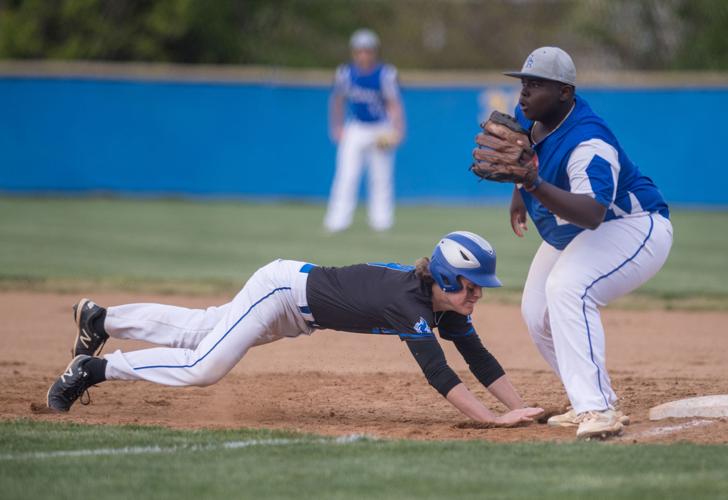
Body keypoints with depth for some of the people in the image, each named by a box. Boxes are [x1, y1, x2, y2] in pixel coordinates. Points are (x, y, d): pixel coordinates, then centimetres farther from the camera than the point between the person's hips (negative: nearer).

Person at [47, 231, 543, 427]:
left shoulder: (449, 308, -11)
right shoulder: (409, 302, -36)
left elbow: (481, 361, -10)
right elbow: (438, 373, -44)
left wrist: (522, 408, -22)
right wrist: (493, 419, -48)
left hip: (298, 314, 8)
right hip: (282, 287, -8)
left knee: (198, 331, 22)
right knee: (204, 366, -18)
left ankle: (101, 320, 40)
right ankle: (94, 368, -1)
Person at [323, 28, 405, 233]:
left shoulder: (386, 74, -14)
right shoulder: (345, 73, -6)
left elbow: (394, 104, -17)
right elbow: (337, 101, 8)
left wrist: (397, 130, -29)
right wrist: (336, 127, 9)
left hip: (381, 130, -1)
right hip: (355, 130, 1)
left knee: (381, 177, 3)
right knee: (346, 176, -6)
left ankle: (381, 220, 12)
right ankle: (337, 221, -8)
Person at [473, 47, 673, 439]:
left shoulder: (589, 145, -35)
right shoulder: (528, 114, -9)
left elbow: (591, 215, -49)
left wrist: (535, 184, -59)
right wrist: (519, 196, 8)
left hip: (634, 227, -10)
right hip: (569, 235, 10)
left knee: (566, 288, -33)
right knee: (537, 315, 7)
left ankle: (597, 410, -38)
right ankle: (598, 402, 22)